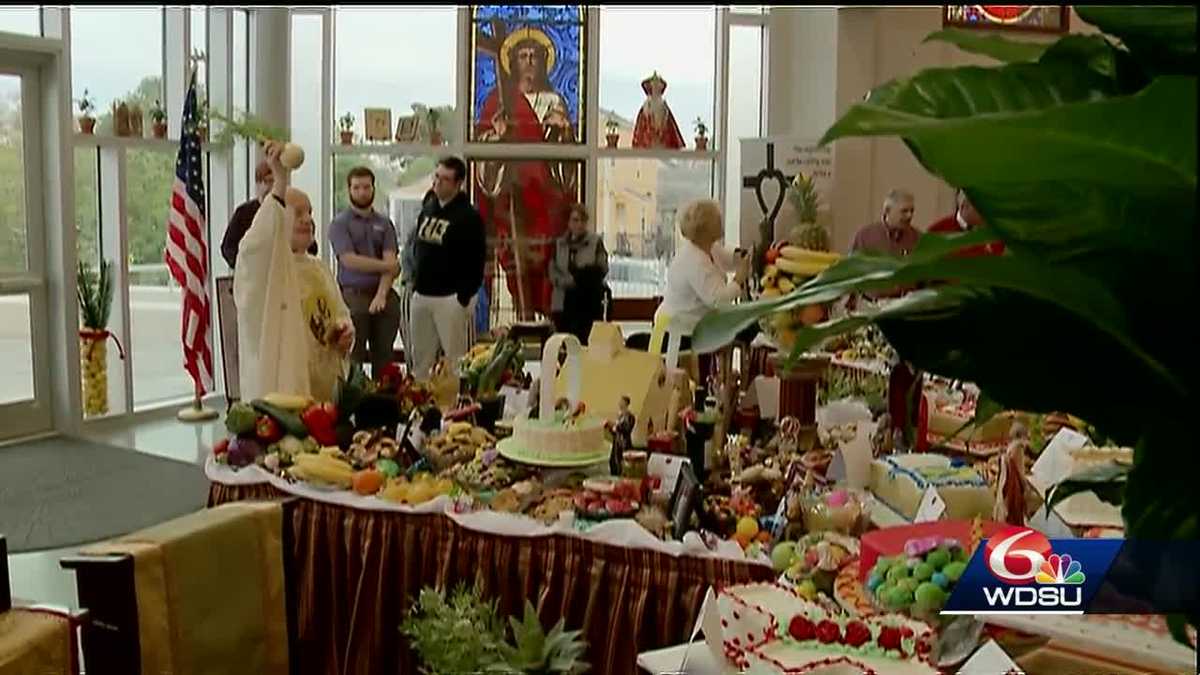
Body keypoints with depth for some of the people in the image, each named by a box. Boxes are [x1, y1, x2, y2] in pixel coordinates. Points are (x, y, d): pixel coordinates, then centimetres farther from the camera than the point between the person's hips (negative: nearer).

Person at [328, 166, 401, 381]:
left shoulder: (384, 223, 11)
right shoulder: (340, 223, 2)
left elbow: (390, 260, -1)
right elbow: (350, 260, -10)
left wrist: (381, 294, -15)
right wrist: (386, 266, -5)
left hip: (384, 295, 3)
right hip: (353, 296, -3)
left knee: (384, 357, 6)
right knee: (353, 357, -3)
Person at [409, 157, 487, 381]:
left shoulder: (469, 217, -9)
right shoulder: (427, 209, 13)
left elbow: (476, 261, -12)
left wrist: (466, 297, -14)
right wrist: (416, 284, 13)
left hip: (451, 298, -7)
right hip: (421, 295, 7)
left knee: (454, 359, -5)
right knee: (420, 360, 10)